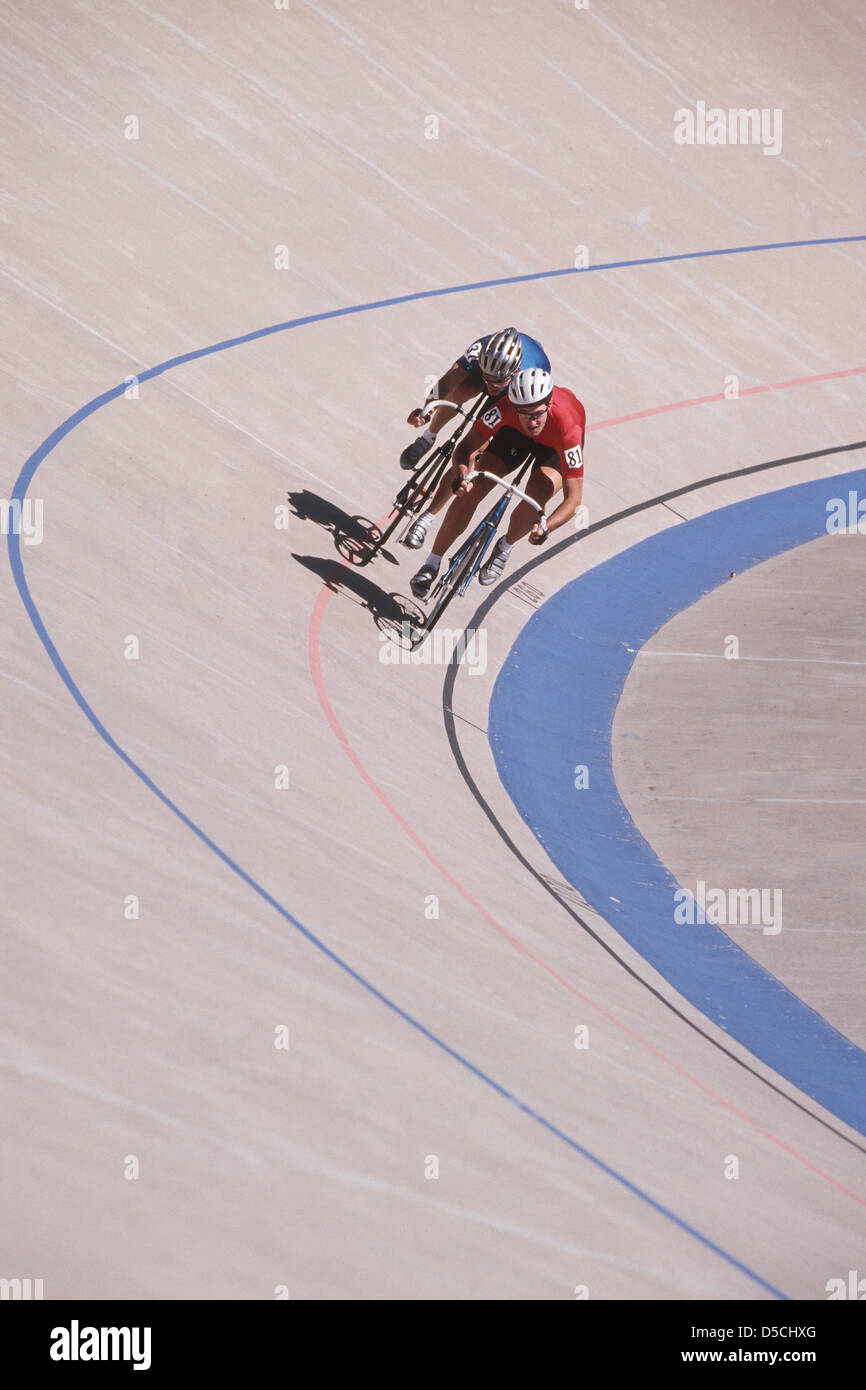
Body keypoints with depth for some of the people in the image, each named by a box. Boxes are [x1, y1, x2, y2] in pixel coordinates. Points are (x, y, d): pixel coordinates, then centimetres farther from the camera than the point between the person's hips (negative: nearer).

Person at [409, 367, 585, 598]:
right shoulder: (507, 407, -39)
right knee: (472, 490, -15)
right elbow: (467, 447, -30)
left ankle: (504, 548, 5)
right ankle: (431, 565, -1)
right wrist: (462, 475, -51)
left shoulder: (567, 426, -43)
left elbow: (573, 498, -40)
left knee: (536, 498, -28)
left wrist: (545, 527, -56)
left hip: (556, 444, -2)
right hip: (515, 432, 2)